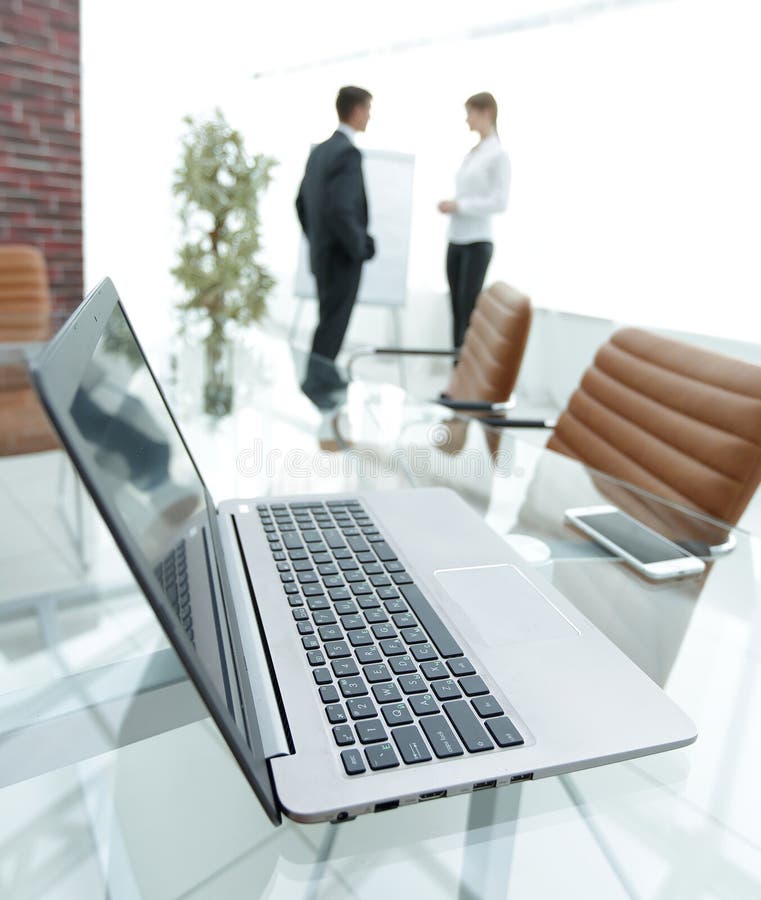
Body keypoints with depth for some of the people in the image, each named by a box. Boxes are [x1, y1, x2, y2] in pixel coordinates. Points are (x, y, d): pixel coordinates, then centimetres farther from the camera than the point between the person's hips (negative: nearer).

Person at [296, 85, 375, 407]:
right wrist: (361, 248, -15)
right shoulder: (348, 152, -18)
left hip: (321, 253, 9)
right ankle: (315, 382, 8)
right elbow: (341, 211, -27)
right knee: (334, 321, 1)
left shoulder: (319, 151, 9)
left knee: (330, 317, 20)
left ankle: (326, 373, 33)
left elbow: (302, 202, 15)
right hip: (342, 257, -9)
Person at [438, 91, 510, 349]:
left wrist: (458, 205, -14)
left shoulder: (498, 154, -6)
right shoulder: (471, 153, 16)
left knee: (469, 310, -7)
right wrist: (449, 206, 0)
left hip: (478, 242, -7)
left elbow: (500, 202, -12)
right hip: (456, 240, 7)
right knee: (457, 310, 7)